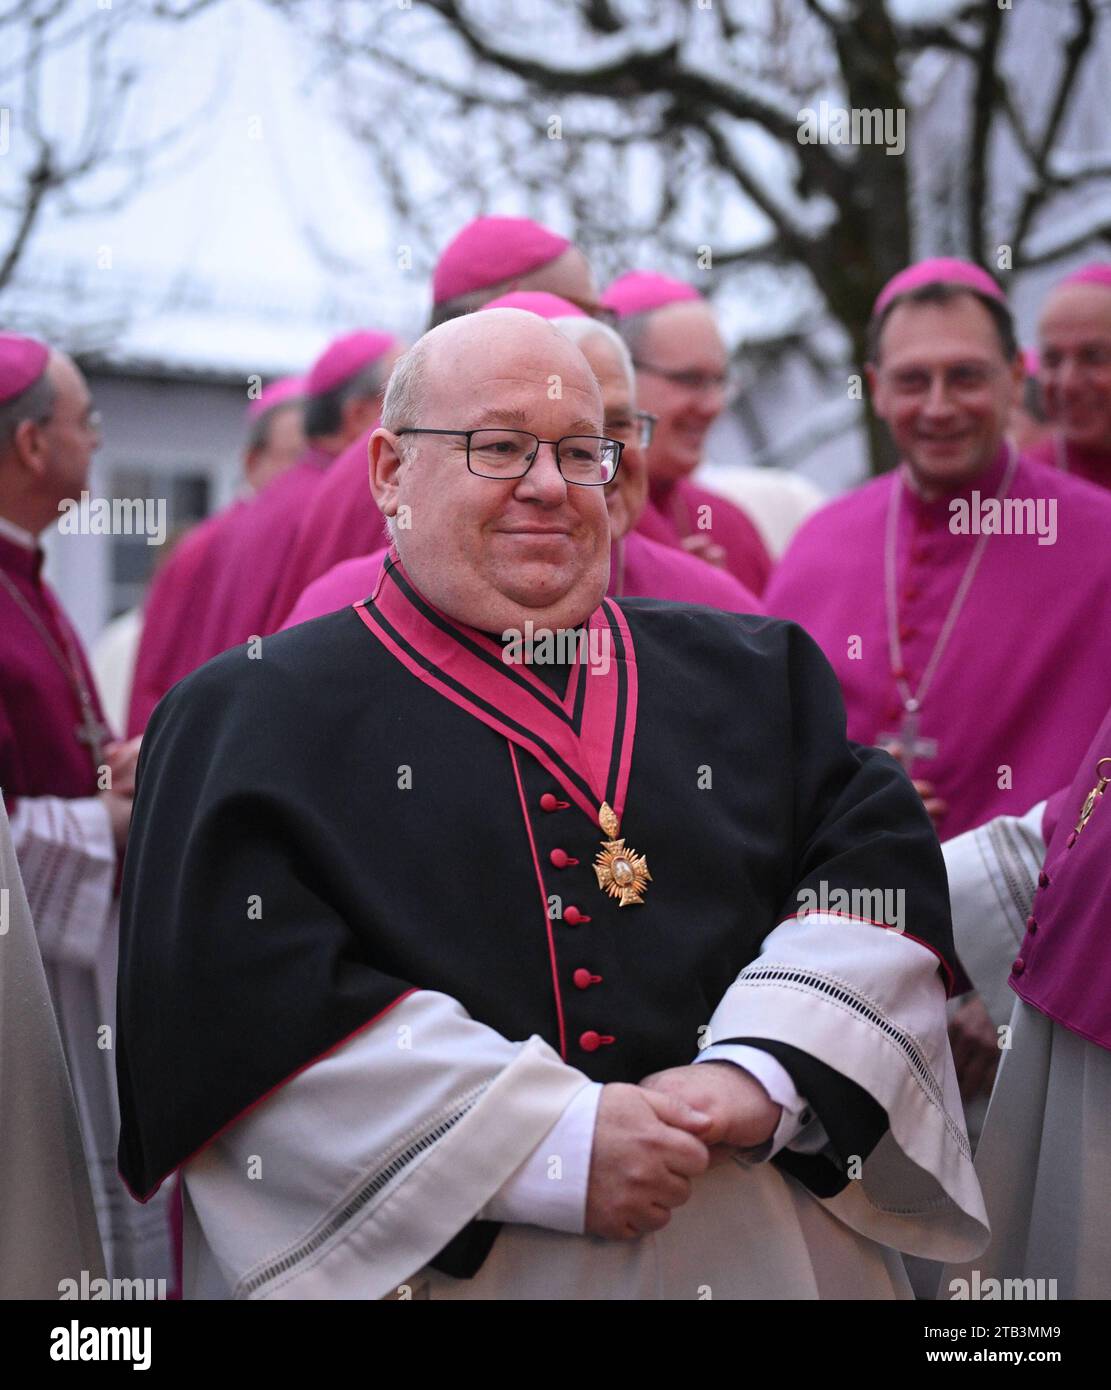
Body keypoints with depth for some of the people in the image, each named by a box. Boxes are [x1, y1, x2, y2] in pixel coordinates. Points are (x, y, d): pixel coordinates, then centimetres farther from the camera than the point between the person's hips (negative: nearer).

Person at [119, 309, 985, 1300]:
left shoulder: (755, 676, 10)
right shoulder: (244, 722, -2)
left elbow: (885, 865, -1)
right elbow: (243, 1011, -14)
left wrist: (763, 1078, -19)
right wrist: (556, 1145, -20)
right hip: (434, 1265, -3)